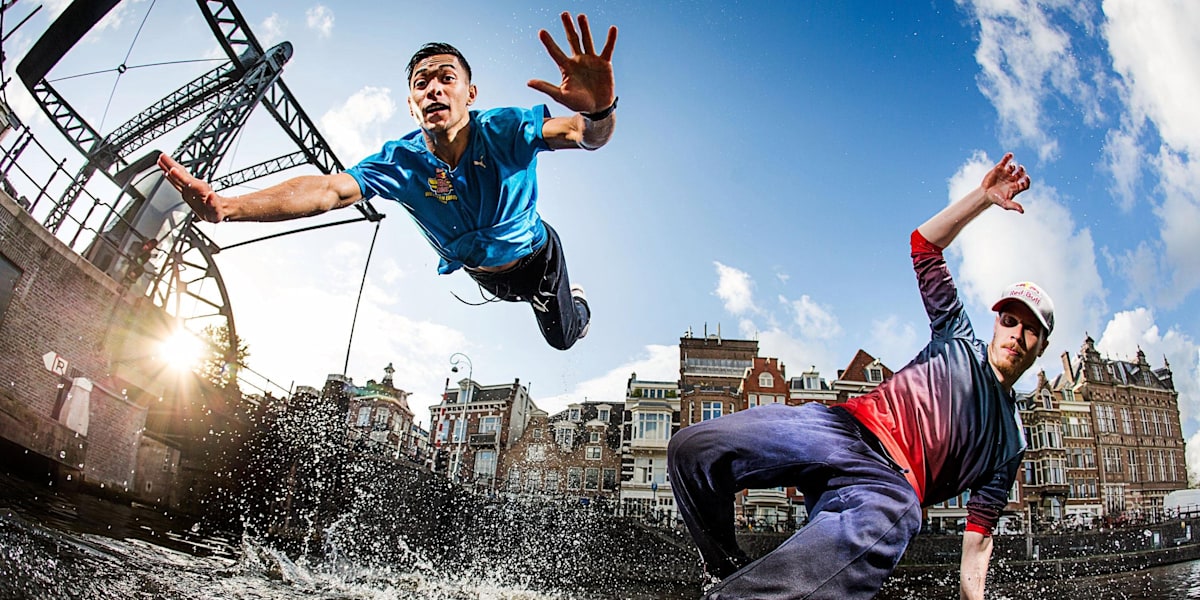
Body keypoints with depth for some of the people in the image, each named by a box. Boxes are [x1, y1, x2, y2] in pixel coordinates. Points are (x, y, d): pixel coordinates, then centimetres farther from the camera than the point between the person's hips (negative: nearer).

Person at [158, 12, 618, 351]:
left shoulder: (504, 130, -36)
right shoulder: (401, 162, -29)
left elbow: (586, 135, -51)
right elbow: (329, 189, -42)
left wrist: (600, 111, -78)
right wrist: (224, 207, -56)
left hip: (537, 254, -2)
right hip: (481, 272, 3)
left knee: (563, 336, 21)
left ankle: (574, 300, 56)